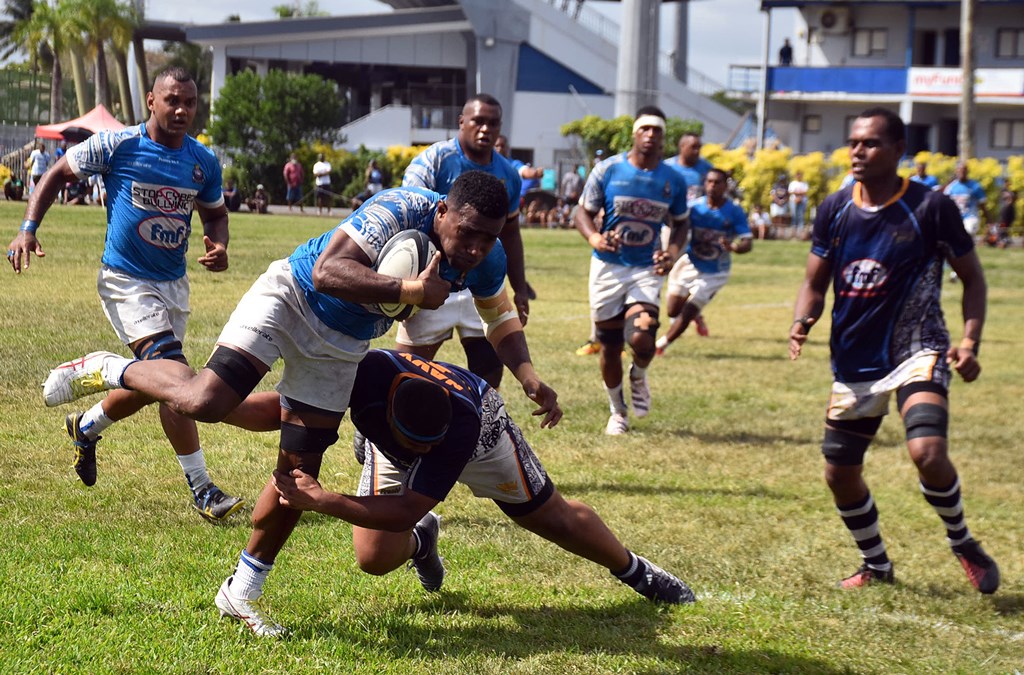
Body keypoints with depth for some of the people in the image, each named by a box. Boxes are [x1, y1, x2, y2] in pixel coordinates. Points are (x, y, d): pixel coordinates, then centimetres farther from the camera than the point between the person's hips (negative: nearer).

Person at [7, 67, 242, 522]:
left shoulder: (204, 162, 0)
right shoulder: (118, 145, -12)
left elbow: (215, 214, 16)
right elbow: (58, 174, 0)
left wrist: (219, 247, -7)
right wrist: (28, 229, -9)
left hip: (173, 284, 6)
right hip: (126, 280, -6)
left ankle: (85, 428, 47)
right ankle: (202, 489, -13)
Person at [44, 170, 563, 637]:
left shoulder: (486, 260, -12)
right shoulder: (399, 210, -33)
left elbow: (501, 320, 7)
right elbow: (328, 272, -42)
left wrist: (529, 378, -9)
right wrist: (409, 290, -47)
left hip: (341, 345, 6)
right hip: (291, 298, -6)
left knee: (300, 471, 3)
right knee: (204, 402, -25)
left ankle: (241, 592, 20)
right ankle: (107, 371, 4)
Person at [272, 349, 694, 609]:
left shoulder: (464, 423, -47)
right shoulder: (367, 373, -45)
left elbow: (405, 511, -45)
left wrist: (322, 502, -52)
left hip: (481, 432, -2)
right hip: (388, 446, 2)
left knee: (556, 519, 9)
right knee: (374, 557, -13)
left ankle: (636, 572, 36)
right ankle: (420, 542, 24)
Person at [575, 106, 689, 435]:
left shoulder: (673, 180, -1)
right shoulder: (608, 170, -6)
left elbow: (680, 224, 12)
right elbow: (584, 212, -1)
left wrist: (673, 251, -10)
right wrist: (594, 237, -23)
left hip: (647, 270, 0)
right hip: (608, 268, 0)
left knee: (642, 340, -20)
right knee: (609, 345, 8)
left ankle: (639, 377, 16)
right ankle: (617, 411, 30)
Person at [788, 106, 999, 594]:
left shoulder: (931, 207, -11)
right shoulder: (834, 210, 0)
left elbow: (972, 278, -1)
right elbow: (815, 283, 8)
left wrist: (970, 341, -14)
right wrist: (802, 322, -14)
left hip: (916, 350, -5)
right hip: (854, 361, 5)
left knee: (927, 452, -26)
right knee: (840, 472, 9)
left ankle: (961, 542, 2)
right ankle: (877, 564, 34)